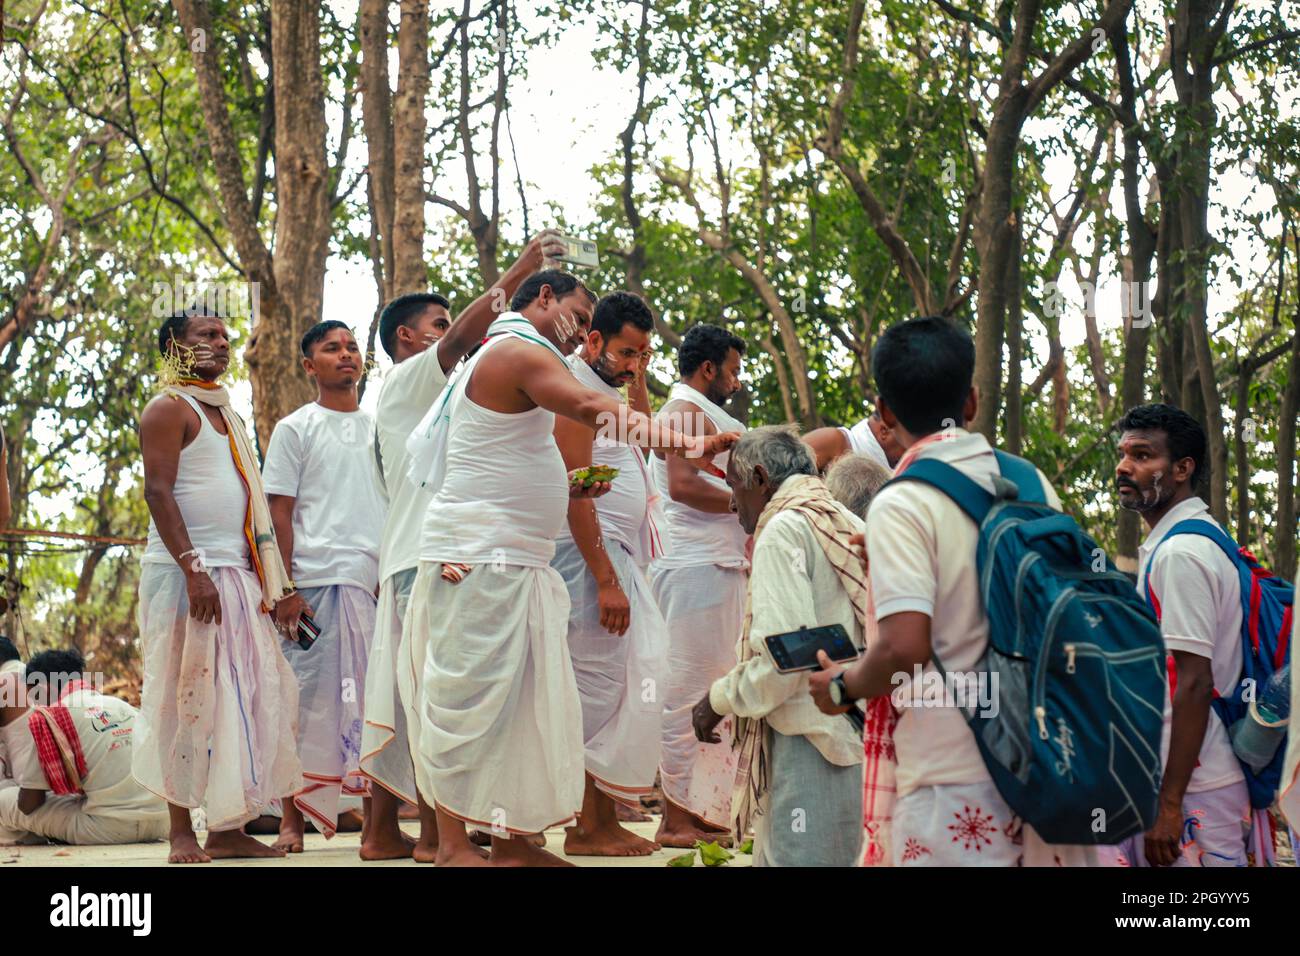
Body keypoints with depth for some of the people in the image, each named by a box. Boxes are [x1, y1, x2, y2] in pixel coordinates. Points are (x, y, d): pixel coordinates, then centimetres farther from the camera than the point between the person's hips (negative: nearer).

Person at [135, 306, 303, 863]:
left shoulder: (226, 414, 22)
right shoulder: (170, 409, -3)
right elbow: (159, 492, -14)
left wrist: (275, 582, 18)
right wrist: (194, 570, -23)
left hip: (239, 576, 8)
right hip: (184, 574, -8)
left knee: (246, 699, 4)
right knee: (186, 699, -7)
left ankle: (228, 828, 7)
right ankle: (182, 833, -3)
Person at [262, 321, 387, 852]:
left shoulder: (380, 429, 17)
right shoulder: (294, 429, 6)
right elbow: (279, 513, 1)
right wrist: (283, 589, -8)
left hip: (378, 582, 4)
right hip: (315, 582, -4)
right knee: (307, 698, -4)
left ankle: (377, 819, 6)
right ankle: (292, 820, 3)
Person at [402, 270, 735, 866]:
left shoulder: (500, 358, 24)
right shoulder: (519, 351, -9)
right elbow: (595, 410, -25)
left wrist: (569, 487, 16)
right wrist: (688, 444, -33)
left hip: (512, 563, 11)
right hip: (480, 561, -11)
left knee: (520, 702, 8)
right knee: (469, 700, -9)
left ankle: (511, 842, 9)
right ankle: (453, 845, -7)